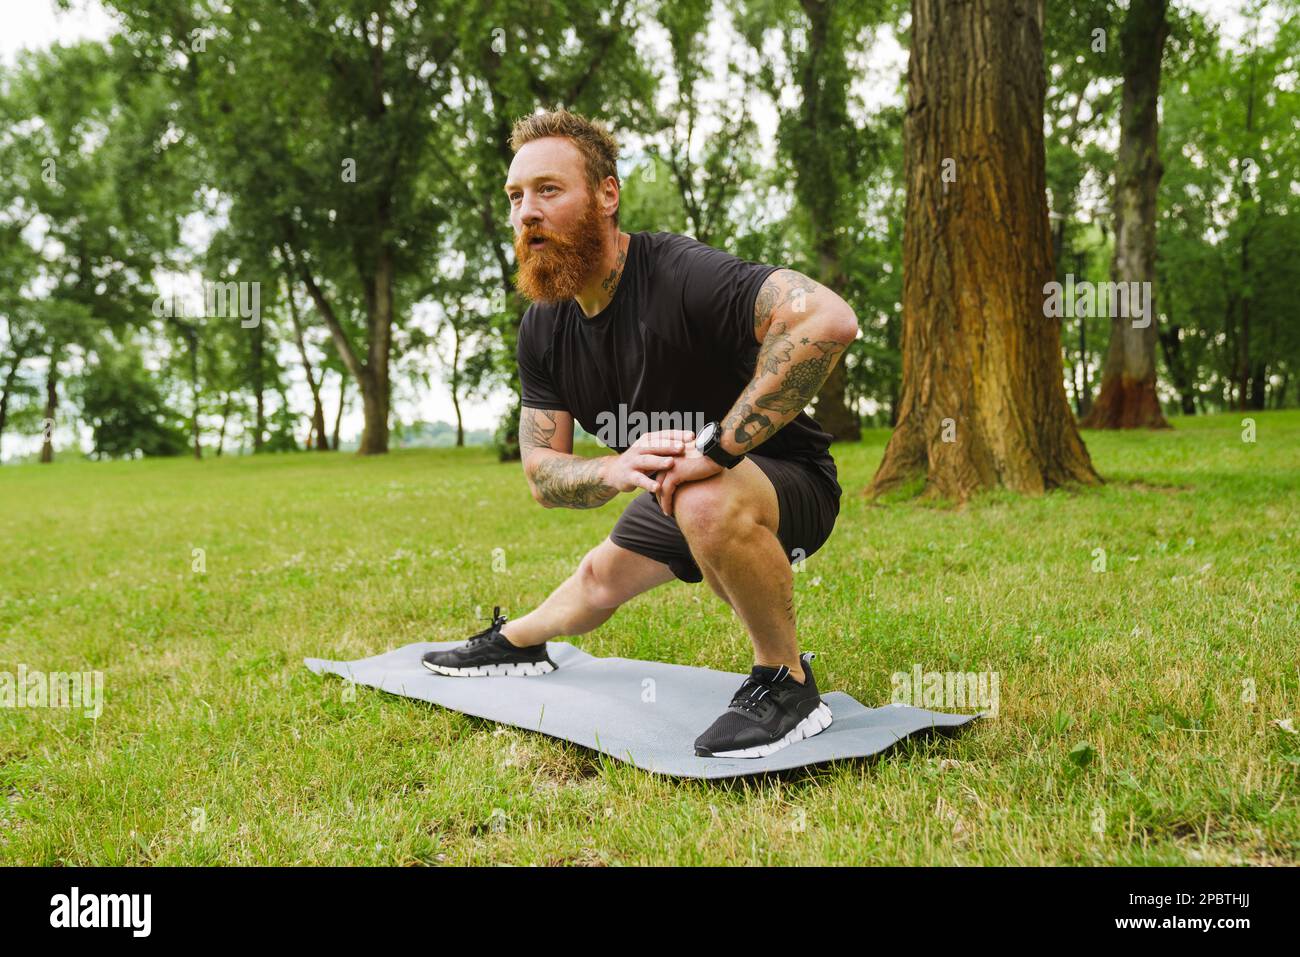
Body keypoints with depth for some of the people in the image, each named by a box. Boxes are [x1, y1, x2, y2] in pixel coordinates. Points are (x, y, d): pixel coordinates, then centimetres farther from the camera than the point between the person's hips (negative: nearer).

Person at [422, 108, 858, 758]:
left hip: (787, 481, -7)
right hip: (678, 491, 7)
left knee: (707, 502, -40)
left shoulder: (680, 273, -32)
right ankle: (515, 641, 60)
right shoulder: (542, 329, -7)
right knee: (600, 578, 26)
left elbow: (830, 320, -47)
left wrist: (717, 447, -45)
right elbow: (541, 471, -7)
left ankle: (788, 685, -17)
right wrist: (615, 469, -31)